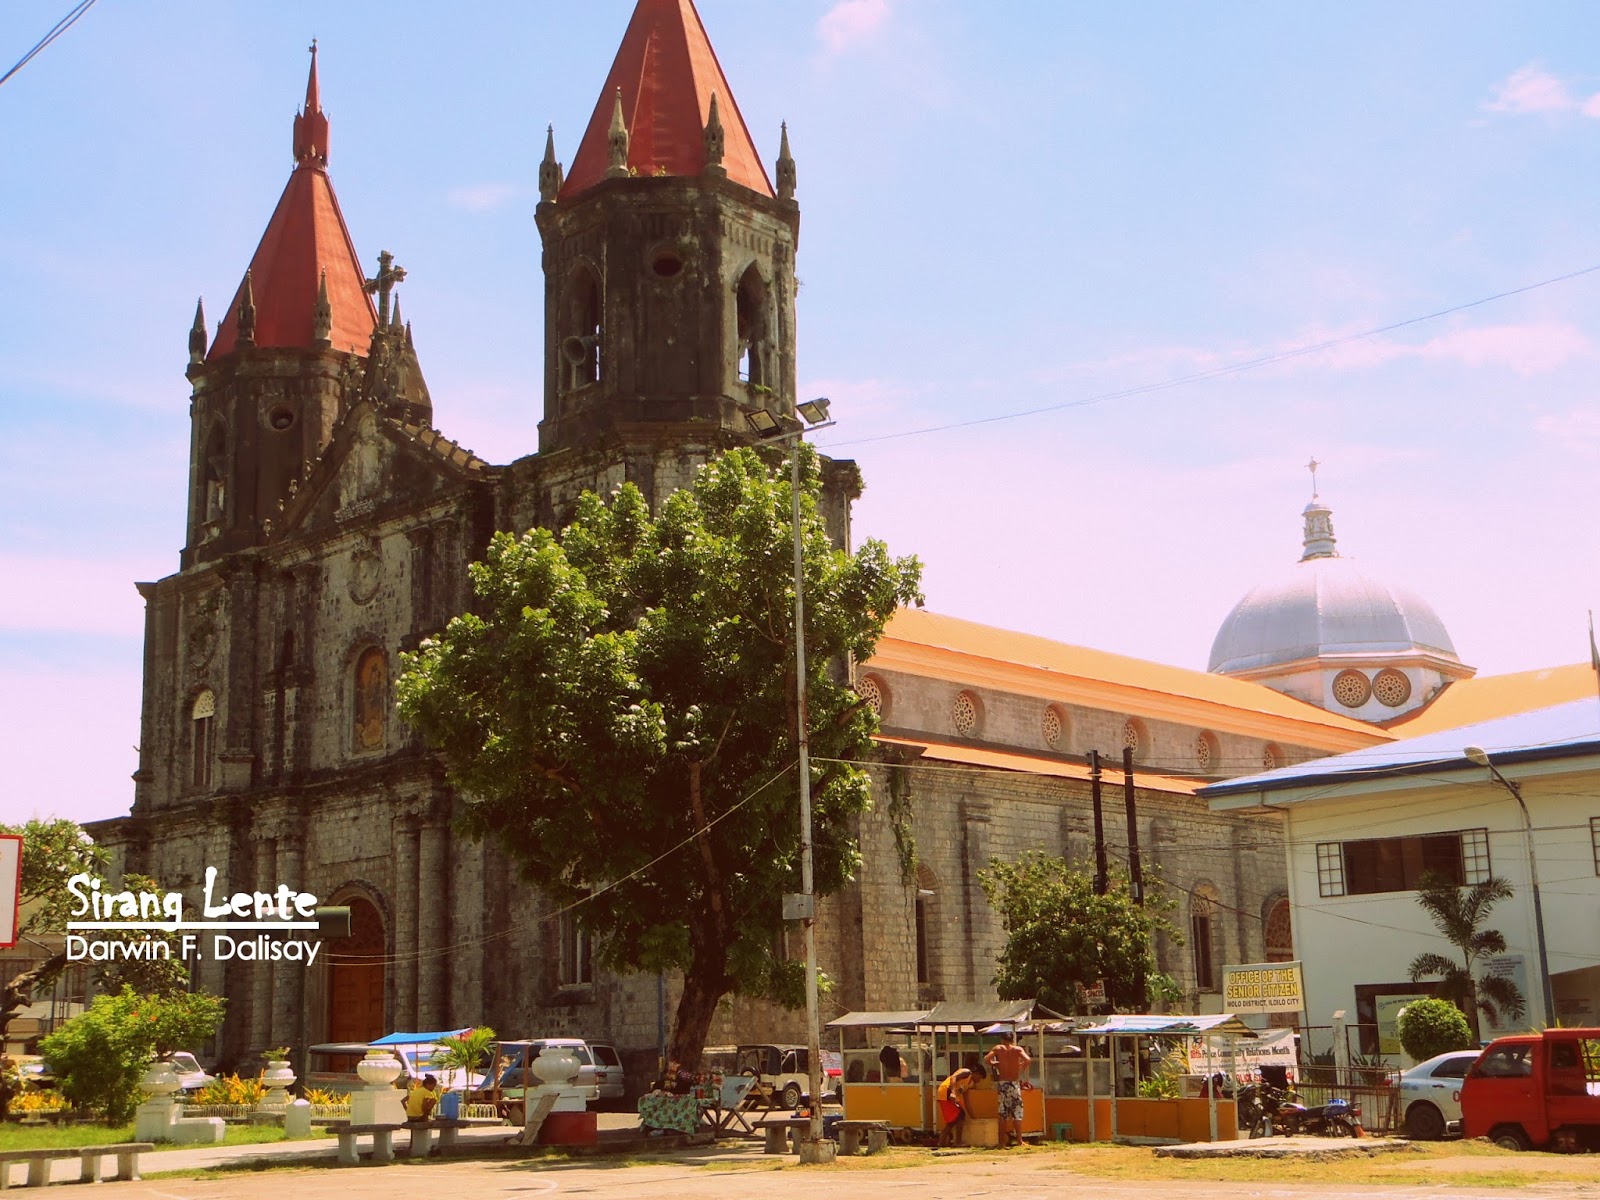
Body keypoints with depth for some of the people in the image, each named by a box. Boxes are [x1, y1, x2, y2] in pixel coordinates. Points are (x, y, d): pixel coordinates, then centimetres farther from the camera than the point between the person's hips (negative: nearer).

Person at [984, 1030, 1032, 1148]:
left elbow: (986, 1059, -7)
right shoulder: (1018, 1049, -1)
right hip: (1014, 1083, -2)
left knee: (1003, 1113, 7)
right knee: (1017, 1112, 4)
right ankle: (1019, 1140, 1)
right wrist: (1021, 1068, 2)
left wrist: (995, 1064, 12)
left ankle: (1003, 1142, 8)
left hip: (1002, 1083, 2)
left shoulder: (998, 1049, 4)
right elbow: (1027, 1060, -16)